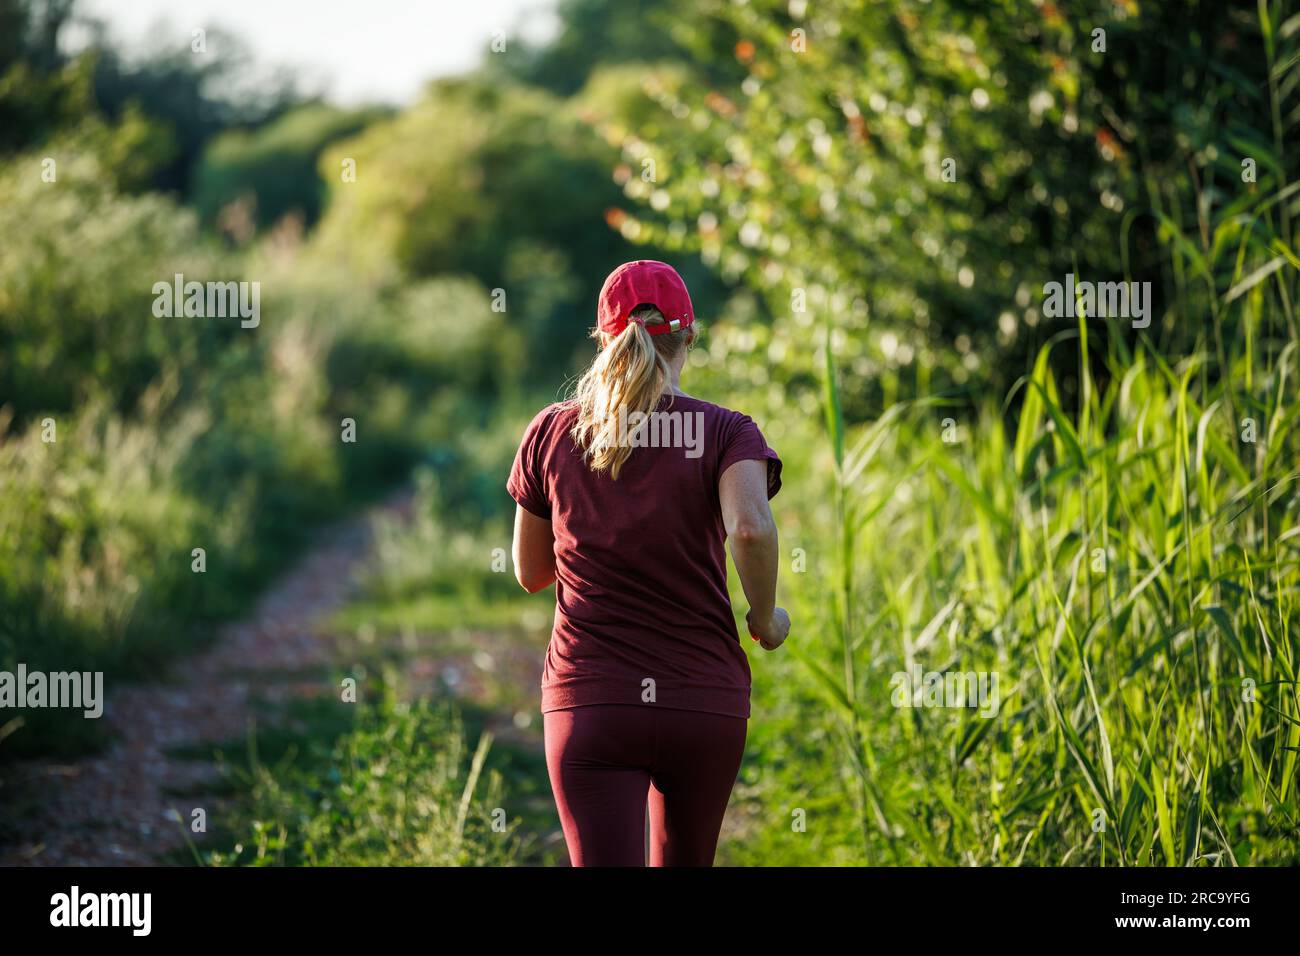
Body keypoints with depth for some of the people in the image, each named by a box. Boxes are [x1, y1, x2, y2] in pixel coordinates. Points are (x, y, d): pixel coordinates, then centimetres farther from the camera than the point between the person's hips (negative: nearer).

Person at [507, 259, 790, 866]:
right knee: (684, 862, 20)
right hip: (704, 702, 0)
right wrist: (765, 618, -7)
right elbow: (750, 527, -23)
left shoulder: (553, 431, 4)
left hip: (589, 702, 0)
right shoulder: (725, 433, -2)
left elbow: (529, 574, 13)